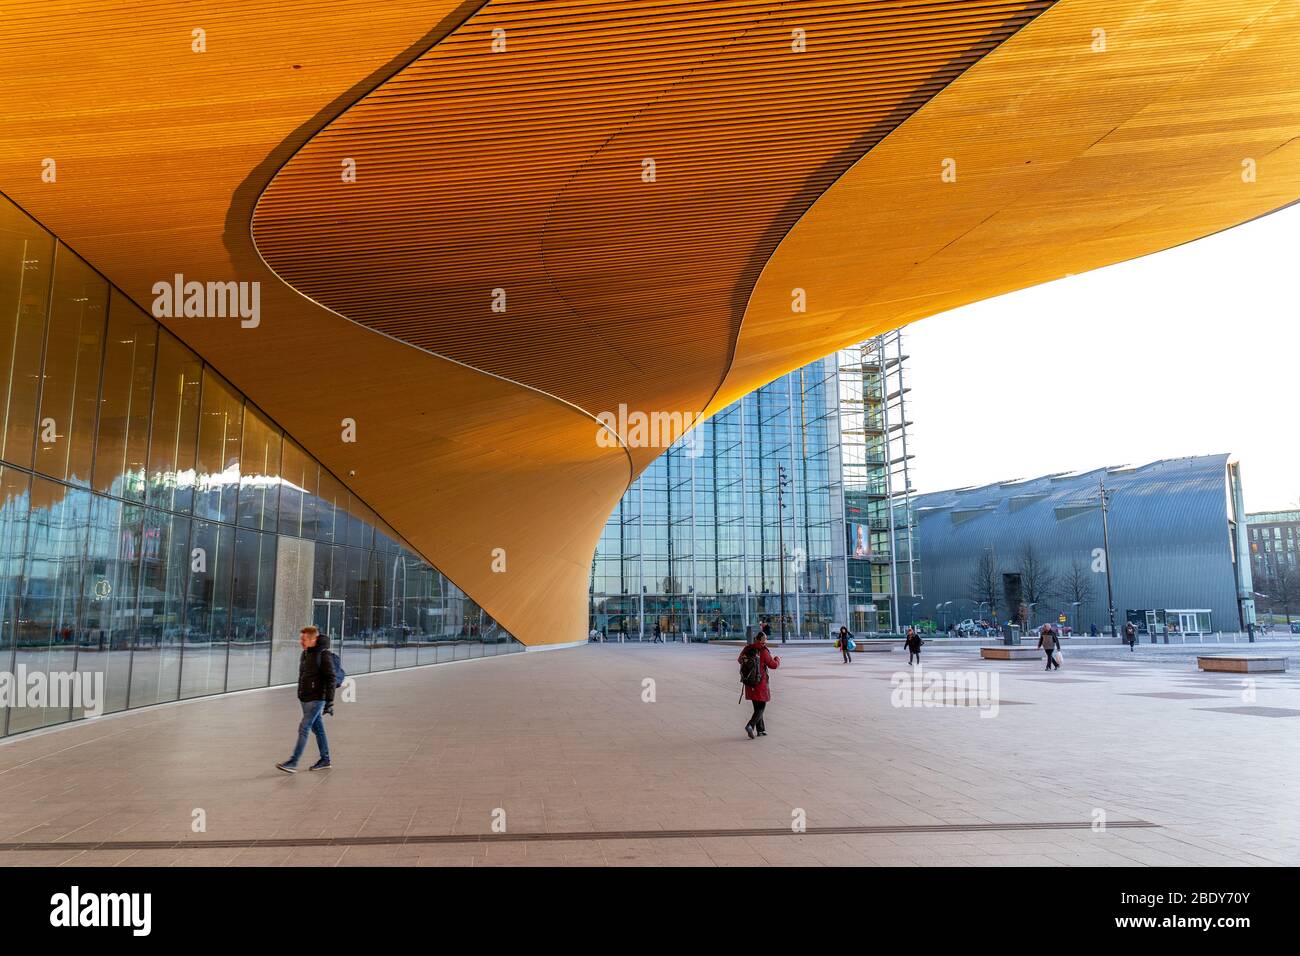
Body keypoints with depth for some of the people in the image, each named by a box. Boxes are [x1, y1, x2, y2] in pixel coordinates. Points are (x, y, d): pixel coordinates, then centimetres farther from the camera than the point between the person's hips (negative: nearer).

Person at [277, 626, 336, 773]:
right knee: (318, 729, 14)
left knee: (304, 728, -10)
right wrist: (301, 695, 22)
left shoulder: (323, 654, -14)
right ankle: (325, 760, 22)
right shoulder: (305, 654, 11)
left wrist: (330, 701, -17)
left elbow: (330, 679, -16)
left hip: (316, 699, -8)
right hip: (305, 698, 8)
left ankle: (293, 763, -7)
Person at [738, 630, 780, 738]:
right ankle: (750, 725, -17)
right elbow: (773, 665, -7)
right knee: (761, 707, 2)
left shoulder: (747, 649, 0)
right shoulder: (764, 651, -16)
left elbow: (739, 660, 16)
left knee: (757, 707, 17)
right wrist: (777, 659, 13)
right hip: (761, 683, -6)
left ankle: (760, 730, 22)